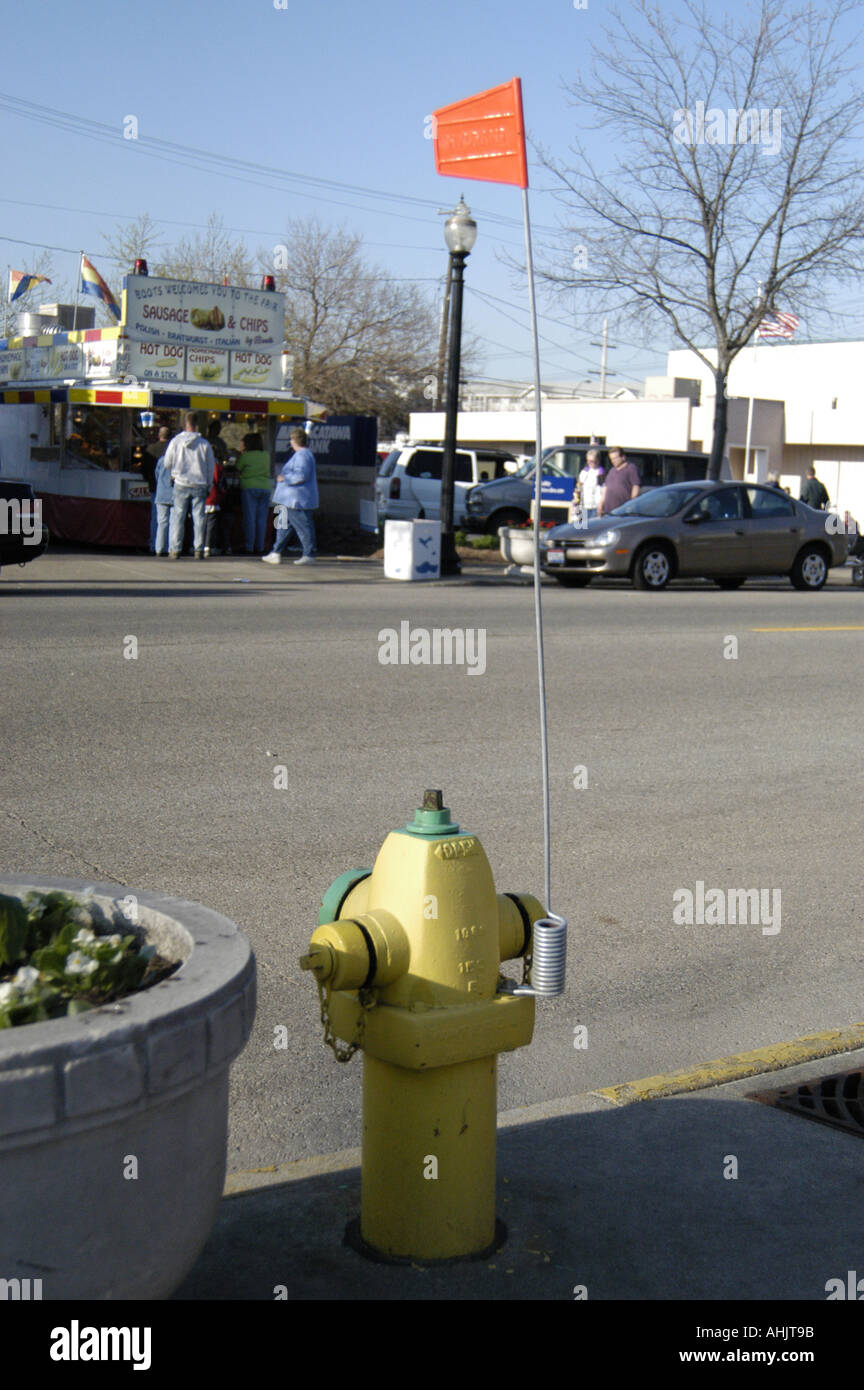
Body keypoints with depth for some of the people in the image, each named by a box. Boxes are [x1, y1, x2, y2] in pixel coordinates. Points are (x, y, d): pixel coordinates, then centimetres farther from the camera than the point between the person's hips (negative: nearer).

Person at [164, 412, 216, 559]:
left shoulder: (176, 441, -3)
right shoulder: (204, 443, -1)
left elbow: (167, 462, 2)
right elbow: (211, 466, 6)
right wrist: (209, 485, 17)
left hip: (181, 484, 0)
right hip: (200, 485, 0)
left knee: (178, 516, 3)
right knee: (198, 517, 4)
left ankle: (175, 549, -1)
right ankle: (199, 550, 1)